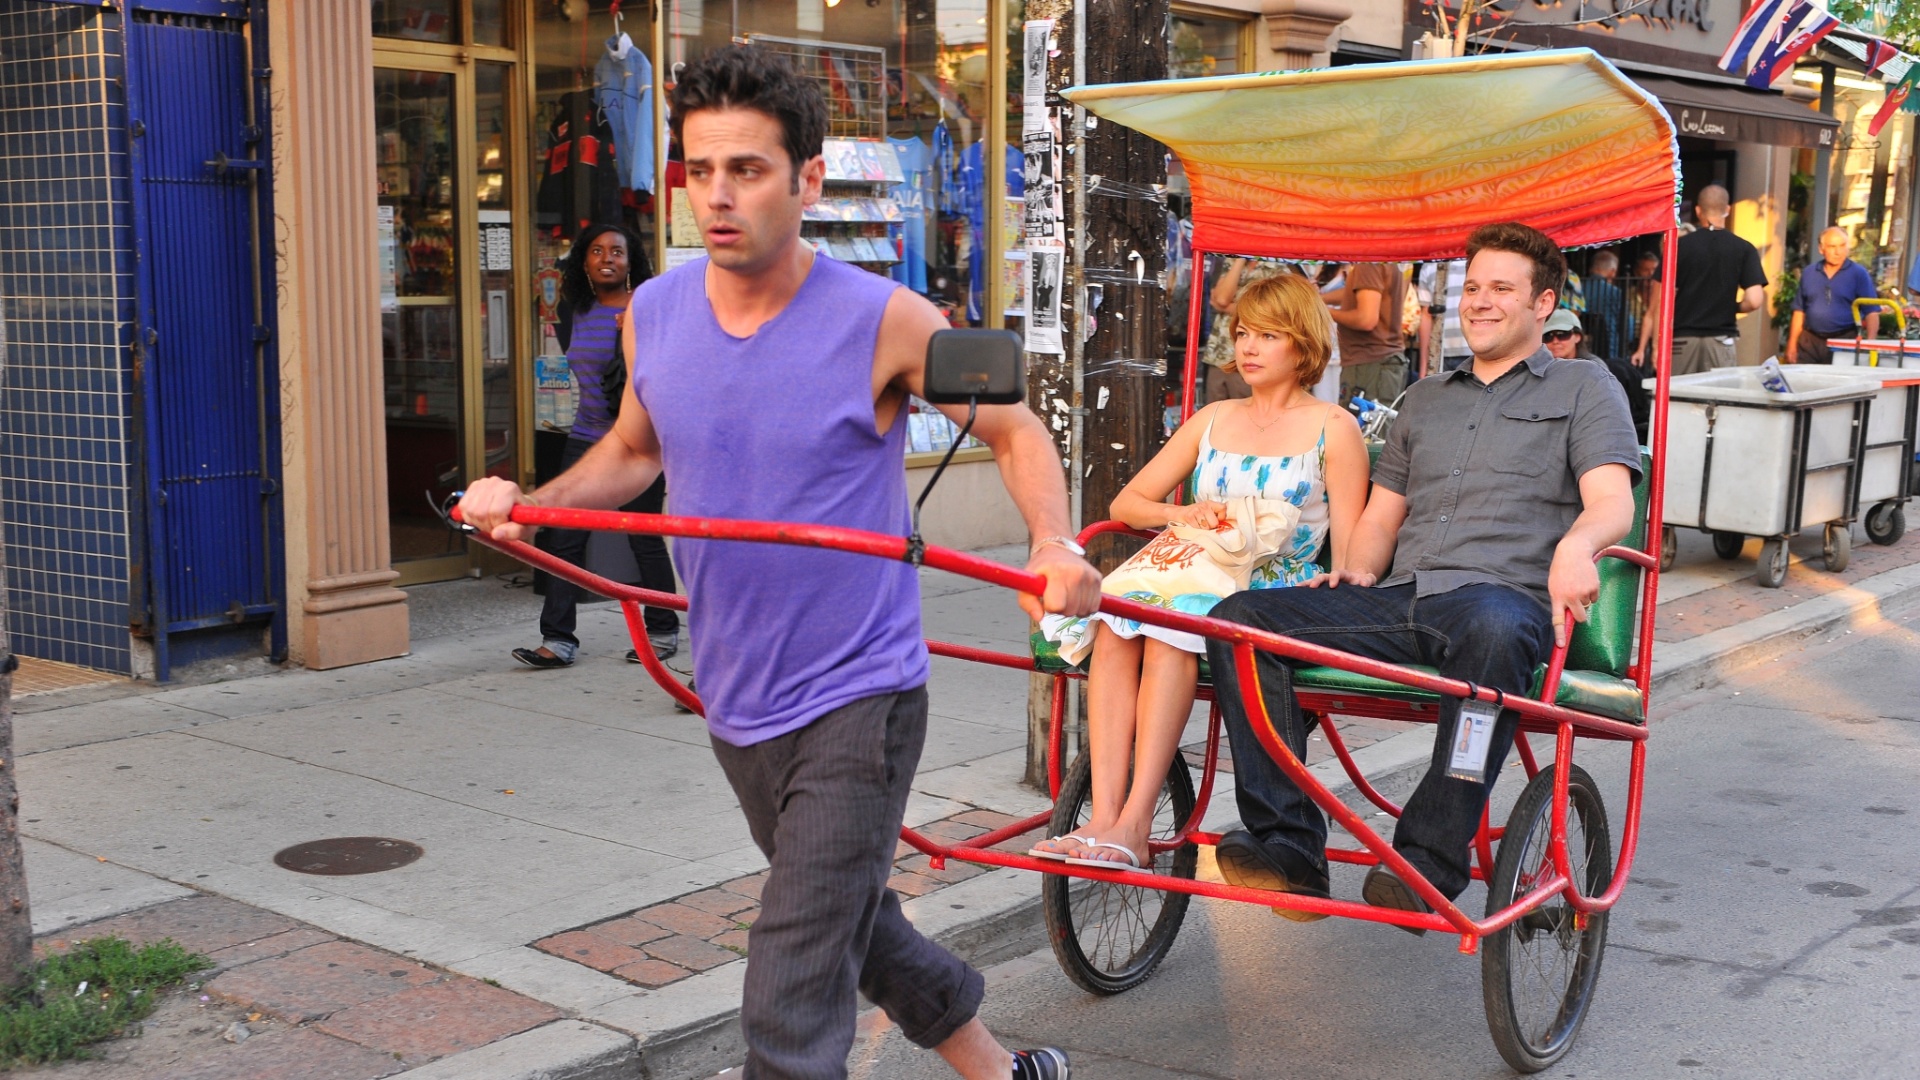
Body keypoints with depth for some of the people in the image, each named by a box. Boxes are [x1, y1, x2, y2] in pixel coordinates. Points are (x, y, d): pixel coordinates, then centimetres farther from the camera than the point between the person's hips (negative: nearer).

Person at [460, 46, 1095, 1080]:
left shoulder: (882, 321, -16)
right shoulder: (653, 313, -1)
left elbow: (1015, 429, -3)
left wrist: (1055, 545, -21)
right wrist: (533, 500, 0)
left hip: (856, 702, -6)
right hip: (737, 704, 6)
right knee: (847, 916, 24)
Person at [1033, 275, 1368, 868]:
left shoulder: (1332, 428, 8)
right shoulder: (1213, 419, 22)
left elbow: (1349, 550, 2)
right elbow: (1127, 502, 21)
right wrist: (1180, 514, 0)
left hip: (1278, 591, -4)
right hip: (1196, 571, 4)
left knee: (1170, 628, -36)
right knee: (1114, 628, -30)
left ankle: (1135, 825, -39)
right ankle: (1103, 816, -37)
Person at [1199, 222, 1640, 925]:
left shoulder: (1584, 387, 15)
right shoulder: (1425, 399, 31)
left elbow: (1612, 499, -2)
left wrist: (1576, 544, -26)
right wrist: (1358, 571, 7)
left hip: (1506, 596, -5)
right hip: (1398, 601, 5)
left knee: (1493, 629, -44)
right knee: (1239, 618, -18)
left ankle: (1429, 861, -35)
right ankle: (1290, 852, -25)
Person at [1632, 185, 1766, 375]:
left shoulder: (1680, 246, -1)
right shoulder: (1744, 250, -1)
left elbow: (1660, 303, -3)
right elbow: (1754, 300, -10)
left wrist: (1643, 347, 2)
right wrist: (1733, 308, 12)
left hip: (1682, 339, 0)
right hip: (1720, 341, 0)